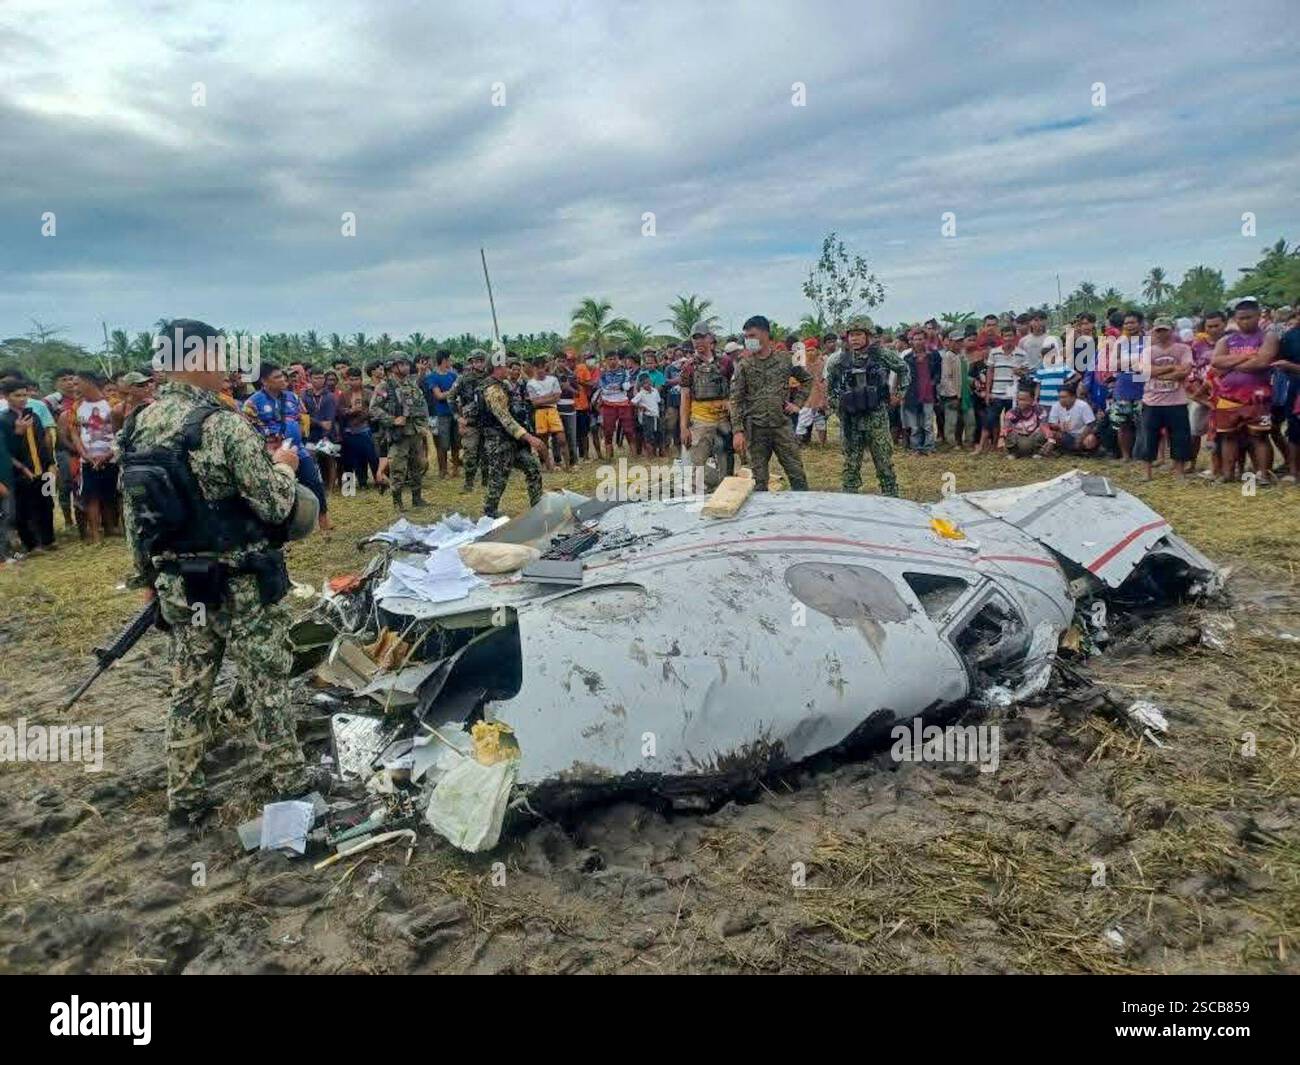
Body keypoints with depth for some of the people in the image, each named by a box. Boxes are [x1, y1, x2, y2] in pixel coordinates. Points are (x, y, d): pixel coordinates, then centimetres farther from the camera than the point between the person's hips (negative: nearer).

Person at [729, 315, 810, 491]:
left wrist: (797, 403, 6)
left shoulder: (785, 359, 3)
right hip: (755, 428, -1)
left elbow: (807, 380, 18)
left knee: (797, 474, 2)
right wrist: (737, 431, -12)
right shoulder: (744, 366, 0)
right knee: (759, 479, 5)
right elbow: (735, 400, -4)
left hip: (782, 425, 1)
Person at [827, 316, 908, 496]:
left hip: (877, 418, -2)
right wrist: (838, 404, 10)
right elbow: (830, 387, 20)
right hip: (850, 420, 2)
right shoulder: (841, 361, 5)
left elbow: (904, 369, 11)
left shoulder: (882, 354, -2)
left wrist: (898, 393, 8)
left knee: (885, 464, 3)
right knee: (851, 466, 6)